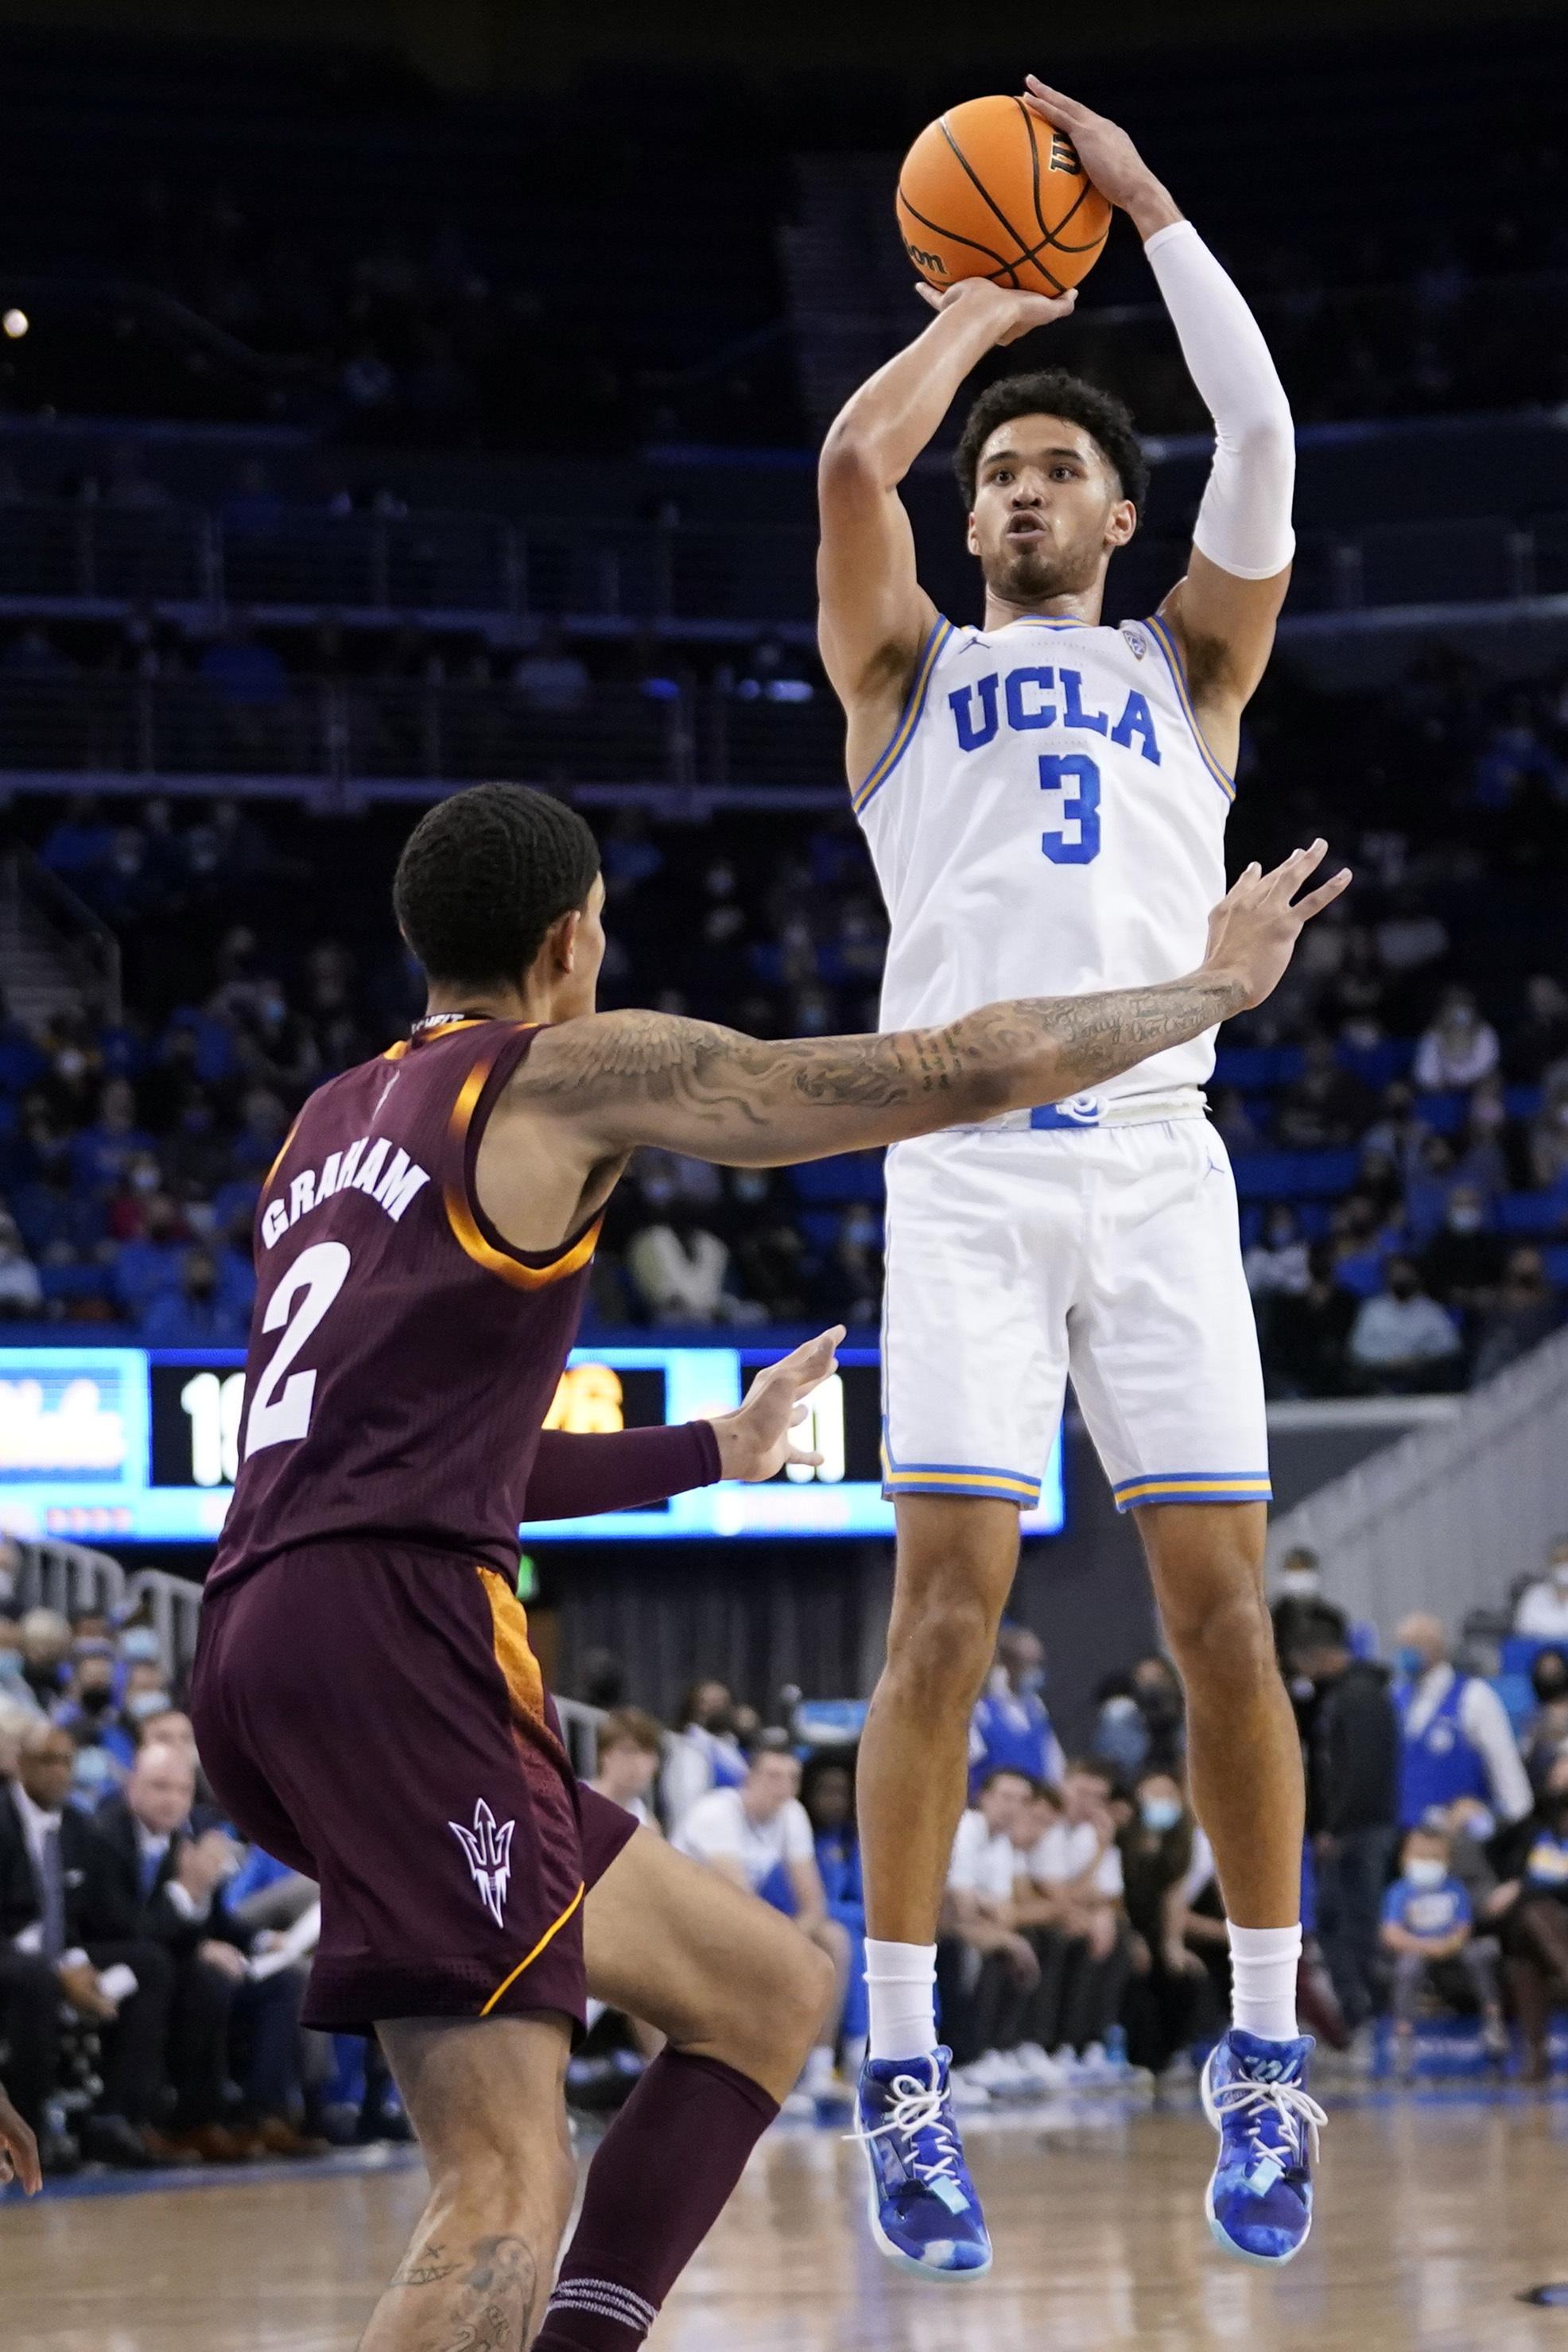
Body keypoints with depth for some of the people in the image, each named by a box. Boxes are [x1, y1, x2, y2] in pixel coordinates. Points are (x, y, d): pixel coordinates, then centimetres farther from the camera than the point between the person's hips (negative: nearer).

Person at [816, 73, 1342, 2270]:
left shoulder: (1185, 665, 20)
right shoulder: (912, 666, 17)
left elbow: (1265, 436, 5)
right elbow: (854, 459, -1)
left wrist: (1147, 205, 8)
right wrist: (981, 313, 14)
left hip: (1156, 1159, 1)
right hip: (966, 1163, -1)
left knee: (1224, 1613, -4)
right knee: (947, 1609, -11)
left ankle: (1265, 2051, 7)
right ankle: (900, 2066, -7)